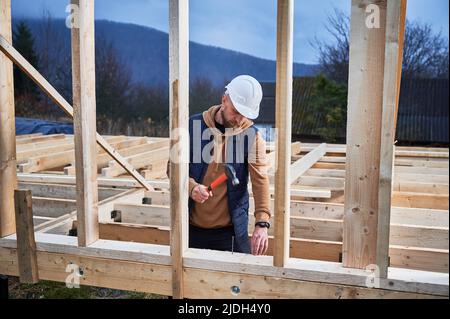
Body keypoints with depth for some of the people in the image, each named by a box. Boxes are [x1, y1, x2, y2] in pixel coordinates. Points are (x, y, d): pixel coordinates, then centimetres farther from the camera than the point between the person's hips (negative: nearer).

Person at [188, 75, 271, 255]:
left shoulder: (252, 136, -6)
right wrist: (191, 187, -22)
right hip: (193, 227, 1)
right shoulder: (194, 126, -4)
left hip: (232, 230, -1)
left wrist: (262, 223, -26)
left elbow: (261, 179, -14)